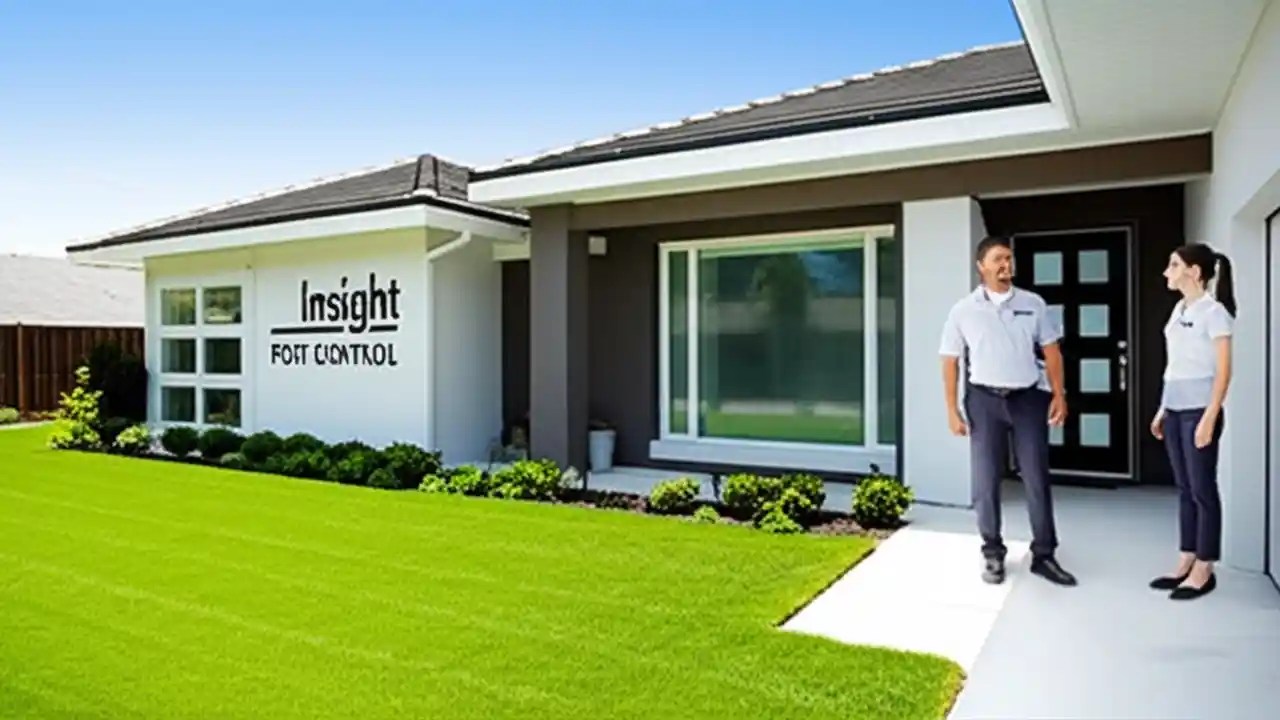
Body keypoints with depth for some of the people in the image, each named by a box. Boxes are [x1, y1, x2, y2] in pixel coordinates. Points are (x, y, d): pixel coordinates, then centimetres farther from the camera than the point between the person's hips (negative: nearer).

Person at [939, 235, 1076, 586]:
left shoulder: (1033, 304, 4)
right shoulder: (964, 310, -1)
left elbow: (1051, 351, 7)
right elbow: (950, 361, 0)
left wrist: (1059, 395, -2)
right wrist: (952, 410, -3)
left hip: (1029, 397, 1)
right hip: (985, 399, -1)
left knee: (1037, 478, 6)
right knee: (985, 481, 4)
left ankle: (1043, 555, 18)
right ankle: (993, 554, 18)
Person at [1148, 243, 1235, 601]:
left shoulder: (1213, 311, -9)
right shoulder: (1179, 309, 12)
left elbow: (1223, 370, -13)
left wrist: (1210, 417, -18)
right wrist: (1162, 409, 15)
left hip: (1198, 411, -7)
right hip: (1175, 411, 8)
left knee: (1203, 490, 0)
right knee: (1185, 489, 11)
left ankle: (1204, 571, 9)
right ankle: (1186, 564, 18)